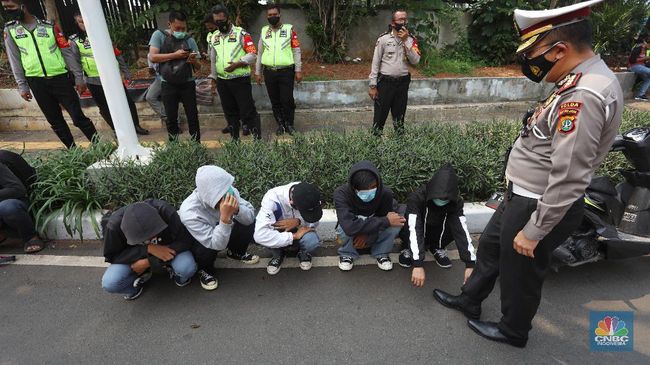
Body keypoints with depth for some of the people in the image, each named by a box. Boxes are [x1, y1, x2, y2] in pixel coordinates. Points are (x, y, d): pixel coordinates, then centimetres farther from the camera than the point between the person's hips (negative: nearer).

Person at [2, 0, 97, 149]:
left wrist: (79, 77, -3)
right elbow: (14, 59, 7)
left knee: (78, 116, -7)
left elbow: (67, 52, 1)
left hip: (60, 78, -3)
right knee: (55, 121, 6)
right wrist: (22, 85, 3)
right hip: (36, 83, 3)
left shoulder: (49, 26, -1)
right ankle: (73, 150, 16)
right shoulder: (10, 30, 6)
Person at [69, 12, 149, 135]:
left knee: (128, 102, 5)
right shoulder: (75, 41, 0)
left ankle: (136, 126, 20)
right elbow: (76, 63, -1)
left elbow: (117, 54, 10)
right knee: (105, 108, 6)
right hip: (94, 81, -1)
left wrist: (125, 71, 8)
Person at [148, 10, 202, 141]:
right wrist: (175, 55, -17)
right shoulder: (159, 35, 0)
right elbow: (152, 57, -10)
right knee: (171, 118, 7)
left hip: (188, 84, 1)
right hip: (168, 85, 0)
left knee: (193, 116, 1)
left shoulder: (189, 40, 3)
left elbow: (198, 67, 4)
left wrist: (194, 61, -19)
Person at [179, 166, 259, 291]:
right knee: (207, 249, -36)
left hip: (223, 234, 4)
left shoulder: (228, 192, -28)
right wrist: (225, 217, -53)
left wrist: (237, 209, -43)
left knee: (249, 224, -19)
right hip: (196, 243, -4)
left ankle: (236, 253, 13)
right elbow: (217, 244, -40)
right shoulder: (189, 212, -38)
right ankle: (204, 270, 2)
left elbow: (251, 217, -23)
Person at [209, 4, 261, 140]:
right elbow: (213, 60, 19)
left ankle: (257, 138, 3)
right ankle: (234, 138, 23)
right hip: (222, 82, 6)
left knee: (248, 110, -6)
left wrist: (237, 64, -21)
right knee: (229, 112, 12)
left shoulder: (241, 33, -5)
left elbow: (253, 55, -11)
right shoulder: (214, 37, 13)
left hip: (241, 80, -6)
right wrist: (213, 79, 16)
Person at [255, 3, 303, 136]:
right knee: (275, 101, 9)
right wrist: (257, 72, 12)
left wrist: (298, 70, -4)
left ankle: (289, 124, 14)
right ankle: (280, 124, 22)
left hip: (286, 71, -3)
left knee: (287, 100, -4)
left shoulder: (289, 29, 1)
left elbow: (296, 51, 1)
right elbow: (260, 53, 14)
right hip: (269, 72, 3)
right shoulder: (264, 31, 10)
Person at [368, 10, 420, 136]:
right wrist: (372, 86, -7)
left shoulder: (411, 40, 5)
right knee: (380, 114, 1)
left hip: (403, 83, 3)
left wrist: (405, 41, -14)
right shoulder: (383, 39, -3)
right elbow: (375, 63, -3)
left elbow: (415, 61, -8)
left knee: (399, 115, 13)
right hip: (385, 82, -3)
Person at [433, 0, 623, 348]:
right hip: (524, 196, 10)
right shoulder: (580, 82, 5)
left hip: (539, 206, -9)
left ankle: (514, 330, 41)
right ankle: (469, 300, 46)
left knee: (520, 271, 13)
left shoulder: (583, 96, -27)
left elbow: (569, 180, -29)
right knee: (490, 246, 24)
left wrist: (534, 232, -20)